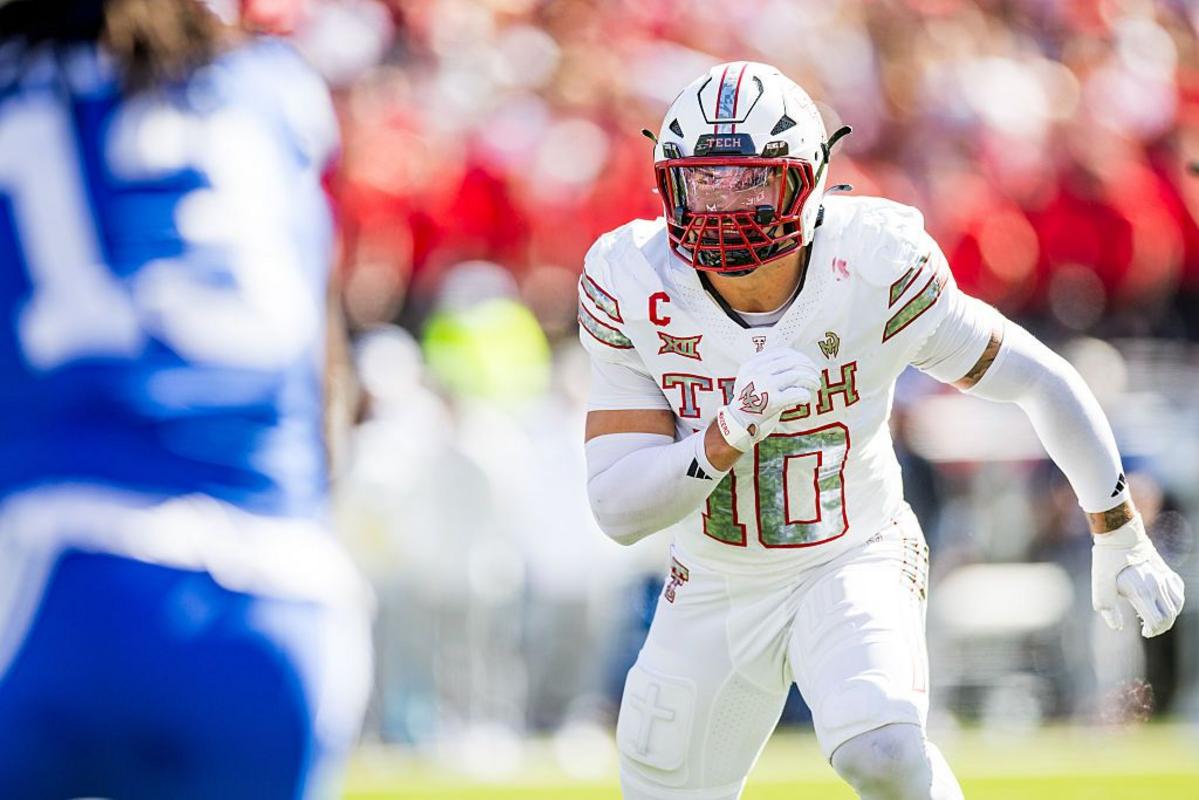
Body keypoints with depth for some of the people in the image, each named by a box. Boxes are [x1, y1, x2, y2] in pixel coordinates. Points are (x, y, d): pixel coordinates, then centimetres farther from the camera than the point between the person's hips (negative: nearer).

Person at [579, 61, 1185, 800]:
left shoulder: (873, 270, -22)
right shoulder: (633, 289, -18)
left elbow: (1042, 382, -8)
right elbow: (618, 510, -19)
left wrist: (1121, 541, 2)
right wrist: (734, 430, -36)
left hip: (854, 563, -3)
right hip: (715, 591, 3)